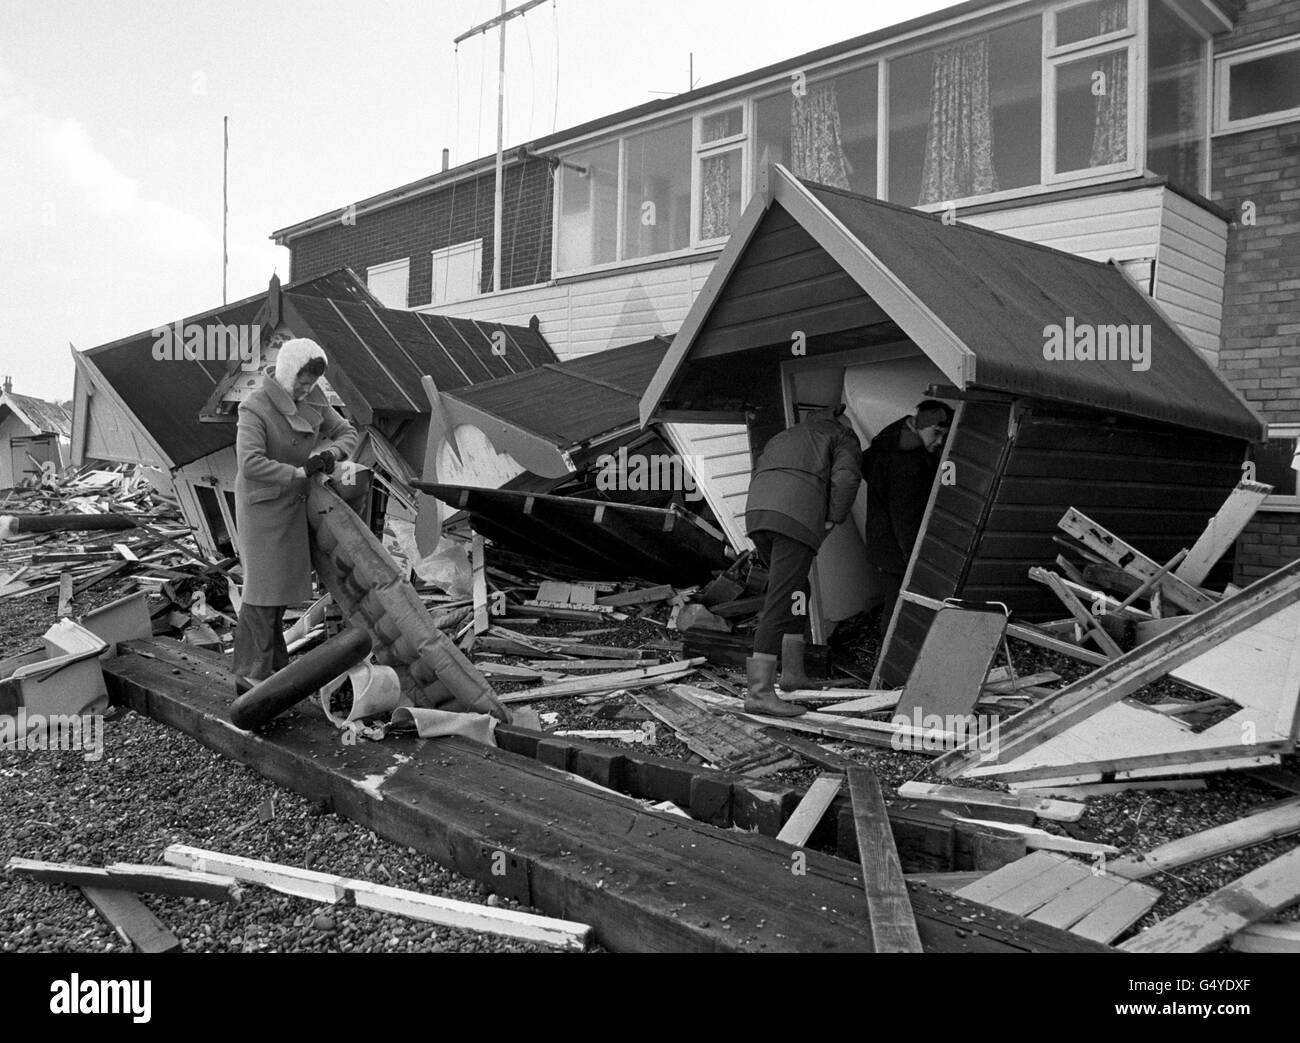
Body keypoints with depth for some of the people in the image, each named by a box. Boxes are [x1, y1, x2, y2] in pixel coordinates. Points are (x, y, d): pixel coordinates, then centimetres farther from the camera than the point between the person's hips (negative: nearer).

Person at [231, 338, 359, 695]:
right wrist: (299, 472, -26)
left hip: (293, 505, 7)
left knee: (282, 587, 16)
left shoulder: (312, 400, 0)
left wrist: (330, 453, -16)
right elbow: (250, 464, -32)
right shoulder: (256, 409, -21)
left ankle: (273, 664, 30)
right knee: (263, 590, -5)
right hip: (263, 506, -7)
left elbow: (347, 433, 5)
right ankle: (250, 678, 4)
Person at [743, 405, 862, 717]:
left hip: (756, 510, 7)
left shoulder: (783, 437, 38)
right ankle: (759, 692, -17)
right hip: (797, 516, -7)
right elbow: (846, 477, -3)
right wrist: (833, 520, 7)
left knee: (794, 591, 23)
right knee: (781, 600, -11)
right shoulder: (843, 438, 18)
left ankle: (793, 671, 28)